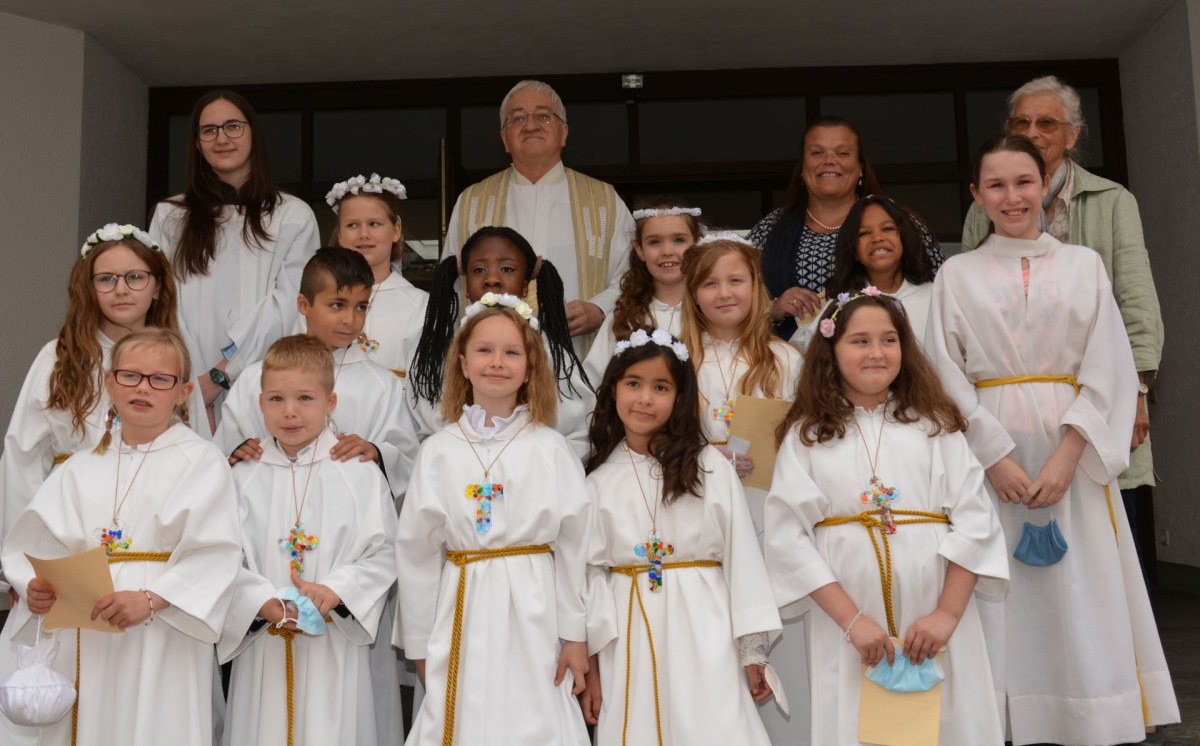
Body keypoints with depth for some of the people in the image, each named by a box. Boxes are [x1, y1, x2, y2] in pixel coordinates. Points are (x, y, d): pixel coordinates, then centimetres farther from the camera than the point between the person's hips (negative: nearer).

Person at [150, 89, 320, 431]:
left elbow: (286, 309, -4)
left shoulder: (293, 216, 5)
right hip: (188, 400, 2)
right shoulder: (170, 216, 14)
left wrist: (218, 375, -12)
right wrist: (193, 391, -9)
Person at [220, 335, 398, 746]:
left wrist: (334, 590, -17)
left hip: (334, 645, -1)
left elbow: (384, 554, -4)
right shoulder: (244, 477, 3)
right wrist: (263, 603, -14)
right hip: (263, 645, 2)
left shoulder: (360, 474, -3)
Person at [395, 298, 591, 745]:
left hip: (533, 613, -1)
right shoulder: (439, 451, 0)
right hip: (463, 614, 1)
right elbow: (417, 551, 5)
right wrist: (419, 642, 6)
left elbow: (574, 545, 0)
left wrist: (575, 634, -1)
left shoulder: (550, 449, -2)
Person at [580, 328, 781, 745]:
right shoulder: (599, 480, 3)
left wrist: (752, 652, -2)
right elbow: (591, 570, 4)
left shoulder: (710, 467, -2)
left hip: (701, 634, -1)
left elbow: (743, 558, -1)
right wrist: (589, 665, 2)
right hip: (629, 640, 2)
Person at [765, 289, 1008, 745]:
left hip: (935, 618, 1)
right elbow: (788, 537, -5)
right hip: (843, 622, -1)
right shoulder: (806, 435, 3)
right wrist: (852, 620, -12)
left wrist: (948, 613, -10)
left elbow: (974, 520, 0)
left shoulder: (933, 424, 7)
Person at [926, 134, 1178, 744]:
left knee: (1084, 598, 2)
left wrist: (1066, 454, -11)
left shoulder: (1083, 265, 7)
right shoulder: (956, 274, 6)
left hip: (1070, 450, 1)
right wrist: (996, 457, -11)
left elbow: (1109, 371, 1)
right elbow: (948, 377, 0)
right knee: (1001, 596, 1)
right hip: (988, 451, 0)